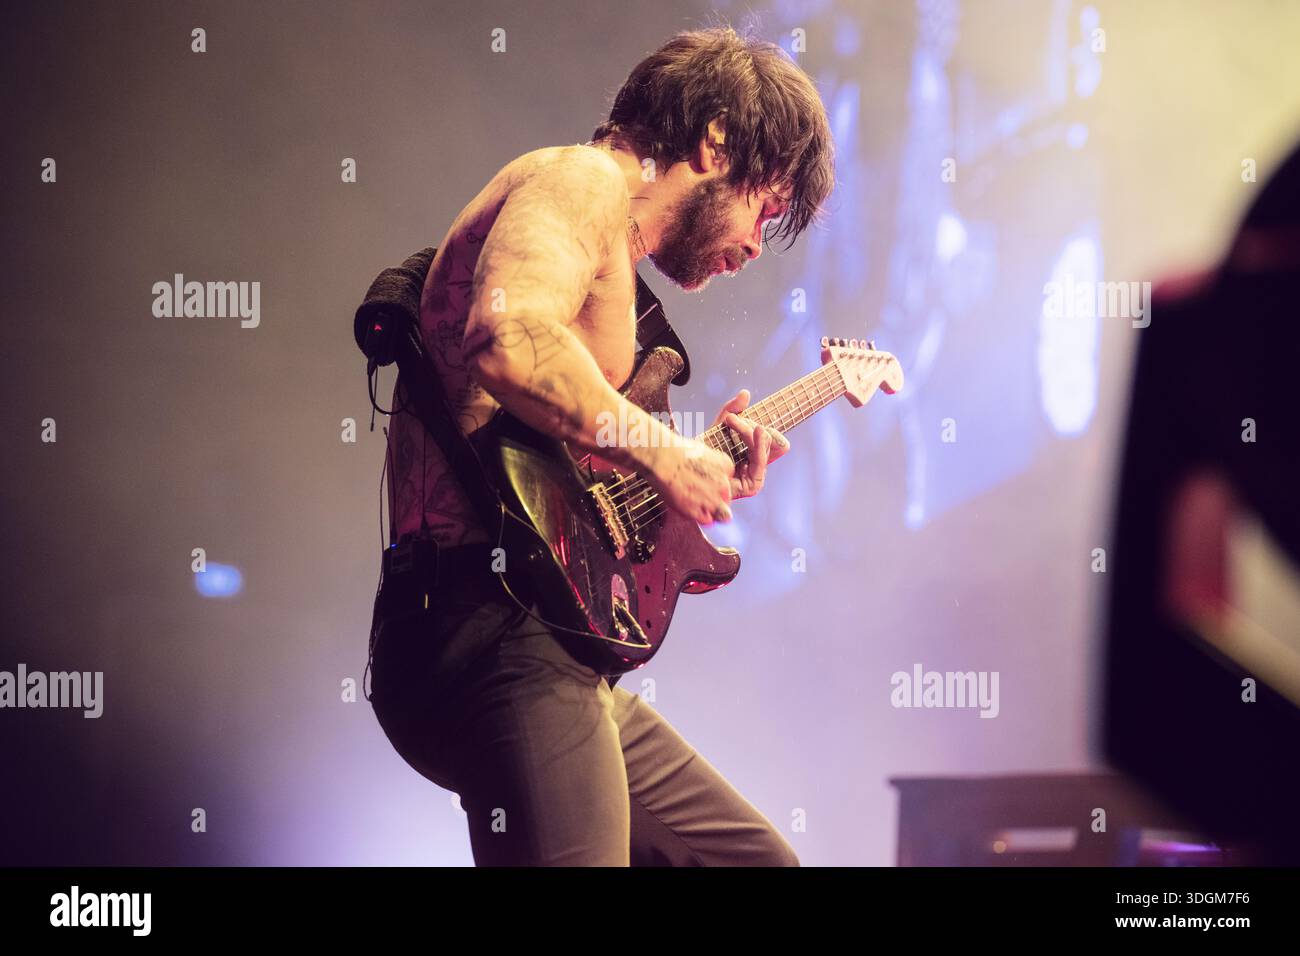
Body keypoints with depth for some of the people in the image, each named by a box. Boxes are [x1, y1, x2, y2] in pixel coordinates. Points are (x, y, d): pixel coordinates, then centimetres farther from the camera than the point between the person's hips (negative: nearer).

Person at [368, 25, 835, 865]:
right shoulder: (586, 181, -5)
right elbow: (509, 340, -28)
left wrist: (706, 467, 17)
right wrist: (663, 453, -16)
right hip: (496, 643, -11)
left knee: (757, 857, 18)